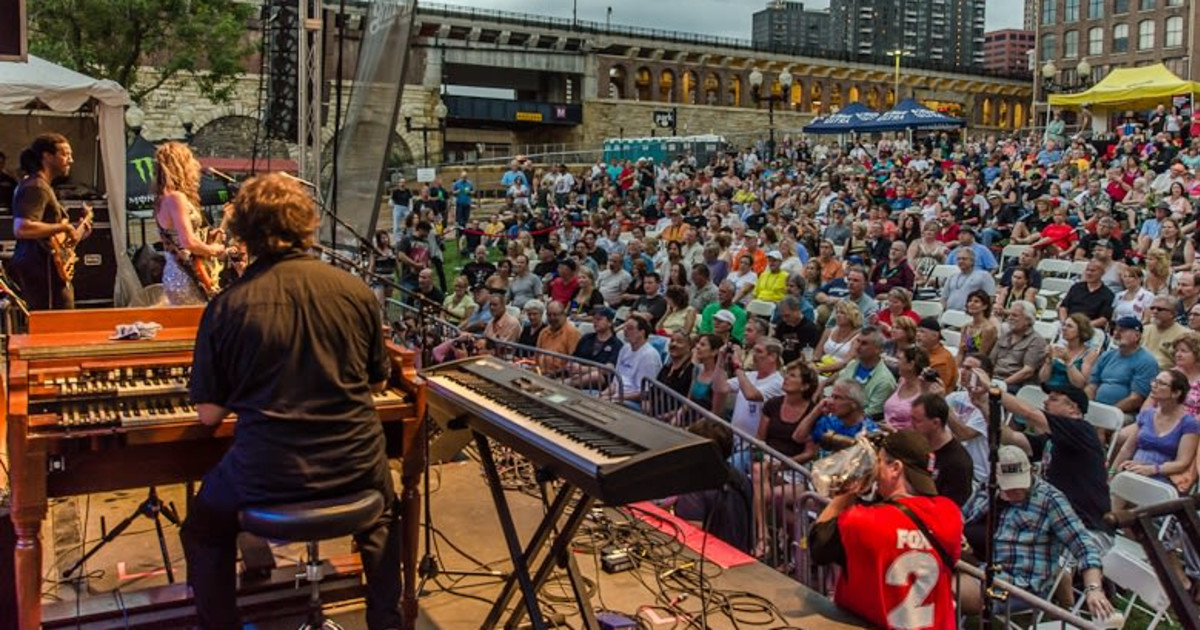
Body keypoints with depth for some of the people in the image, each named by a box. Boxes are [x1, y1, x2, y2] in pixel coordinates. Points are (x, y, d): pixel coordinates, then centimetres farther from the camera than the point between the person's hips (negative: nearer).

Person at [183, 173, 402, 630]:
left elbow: (209, 415, -4)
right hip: (355, 467, 2)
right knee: (382, 519, 37)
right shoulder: (357, 292, -4)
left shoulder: (226, 306, -9)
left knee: (203, 529, 32)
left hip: (267, 476, -2)